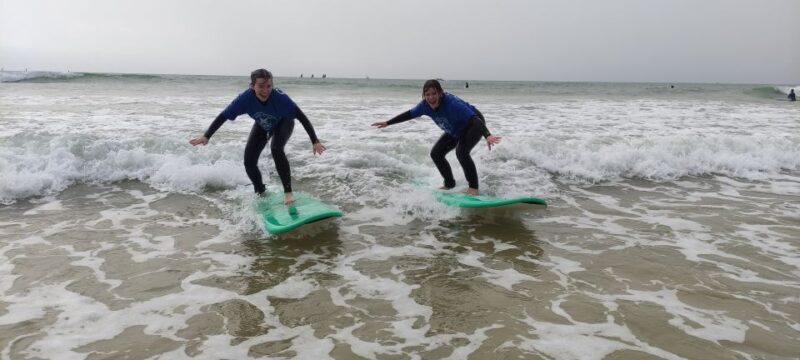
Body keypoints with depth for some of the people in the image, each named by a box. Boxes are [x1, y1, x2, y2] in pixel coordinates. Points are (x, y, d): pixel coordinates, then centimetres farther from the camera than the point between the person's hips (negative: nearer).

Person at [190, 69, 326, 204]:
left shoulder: (280, 97, -40)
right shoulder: (245, 98, -33)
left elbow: (302, 117, -37)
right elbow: (223, 116, -24)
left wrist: (315, 142, -42)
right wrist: (206, 136, -29)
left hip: (283, 123, -3)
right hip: (262, 126, 3)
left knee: (276, 149, -32)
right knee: (249, 162, -5)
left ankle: (288, 192, -20)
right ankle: (260, 193, 21)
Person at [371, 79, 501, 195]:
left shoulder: (452, 103, -39)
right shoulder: (425, 105, -18)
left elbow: (474, 118, -45)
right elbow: (409, 114, -1)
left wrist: (487, 135, -60)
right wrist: (387, 123, 4)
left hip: (473, 125, -8)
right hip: (455, 131, 8)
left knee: (461, 152, -31)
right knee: (436, 154, 3)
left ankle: (474, 188, -18)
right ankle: (449, 184, 20)